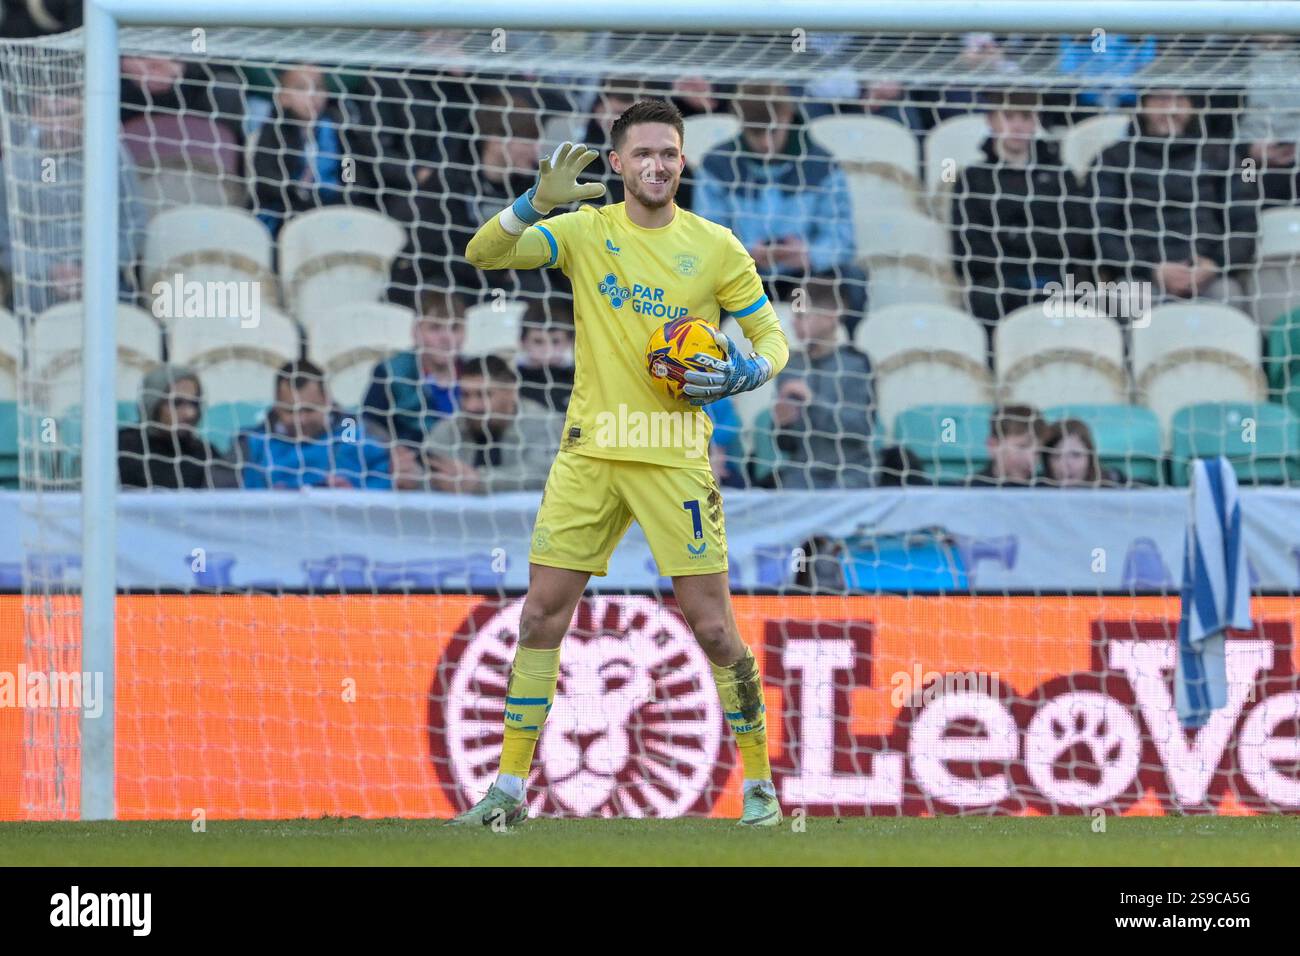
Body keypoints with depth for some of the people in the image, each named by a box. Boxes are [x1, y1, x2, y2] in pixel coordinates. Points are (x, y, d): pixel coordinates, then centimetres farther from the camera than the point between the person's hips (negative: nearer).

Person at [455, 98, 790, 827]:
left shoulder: (716, 247, 0)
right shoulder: (585, 231, 2)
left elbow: (773, 337, 7)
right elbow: (483, 254, -8)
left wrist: (745, 373, -15)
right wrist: (539, 202, -24)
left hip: (675, 458, -2)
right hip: (590, 450, 2)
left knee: (713, 625, -5)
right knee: (542, 615, 0)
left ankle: (760, 784, 8)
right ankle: (510, 787, 9)